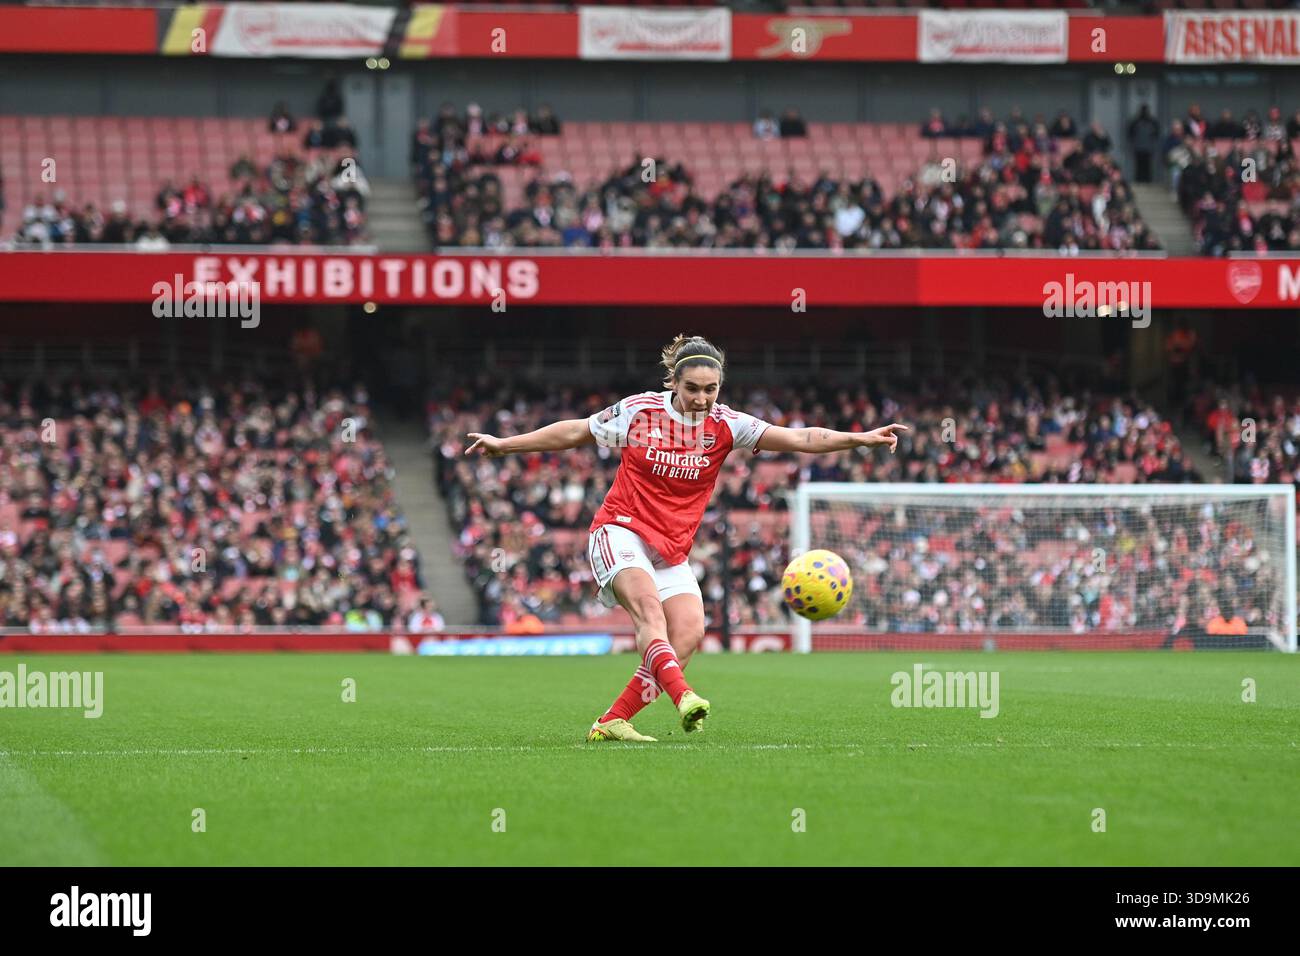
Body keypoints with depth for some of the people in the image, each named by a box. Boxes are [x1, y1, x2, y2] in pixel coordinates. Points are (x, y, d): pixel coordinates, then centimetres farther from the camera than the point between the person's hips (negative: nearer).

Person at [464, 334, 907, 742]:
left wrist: (859, 438, -23)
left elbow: (797, 438, -10)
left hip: (672, 553, 4)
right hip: (621, 533, -4)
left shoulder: (725, 426, -1)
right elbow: (574, 432, 10)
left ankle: (612, 722, -14)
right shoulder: (640, 411, -4)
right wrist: (504, 444, 13)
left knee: (689, 630, -17)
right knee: (649, 606, -30)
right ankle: (681, 695, -50)